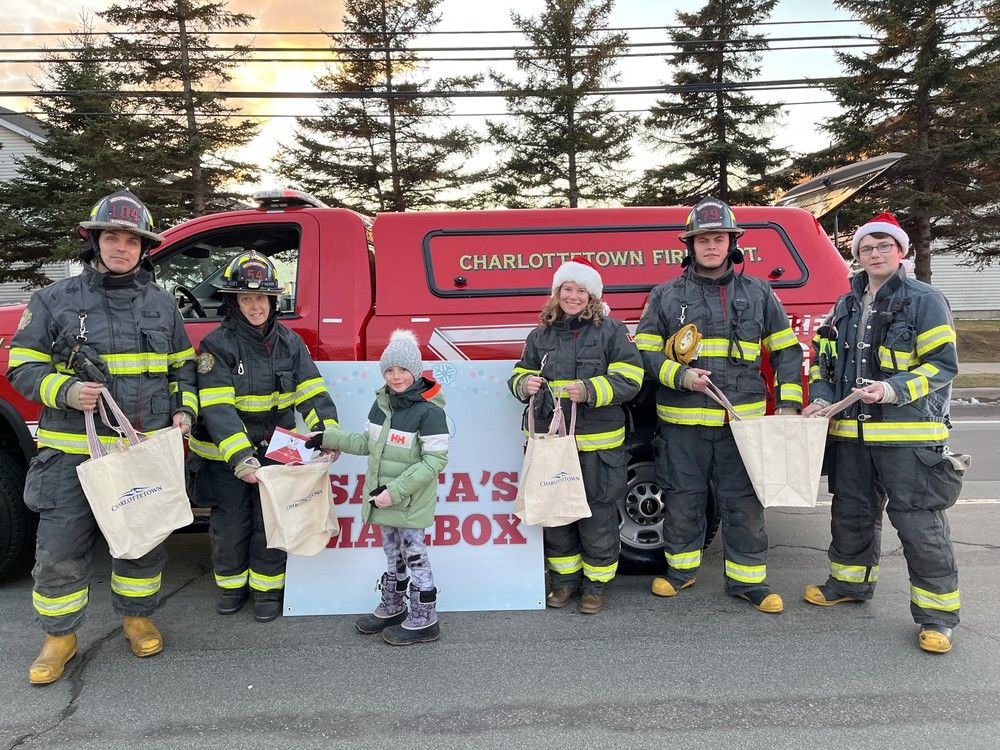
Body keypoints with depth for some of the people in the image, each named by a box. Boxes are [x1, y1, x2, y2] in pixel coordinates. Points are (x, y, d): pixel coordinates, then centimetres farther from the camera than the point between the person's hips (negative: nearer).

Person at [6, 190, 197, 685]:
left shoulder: (161, 304, 9)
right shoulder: (55, 300, 0)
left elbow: (183, 366, 17)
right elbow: (23, 367, 2)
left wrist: (184, 409, 1)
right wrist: (65, 391, -16)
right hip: (73, 453, -2)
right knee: (61, 551, 4)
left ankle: (136, 614, 34)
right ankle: (59, 635, 24)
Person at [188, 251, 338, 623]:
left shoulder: (290, 342, -2)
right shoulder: (217, 345, -15)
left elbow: (311, 392, -6)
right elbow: (217, 409, -24)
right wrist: (240, 457, -35)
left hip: (277, 451, 2)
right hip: (225, 456, -2)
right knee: (230, 525, 12)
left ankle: (268, 587, 27)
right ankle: (232, 583, 35)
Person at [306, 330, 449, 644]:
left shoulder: (429, 410, -19)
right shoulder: (382, 402, 5)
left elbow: (435, 460, -21)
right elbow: (368, 443, 17)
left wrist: (396, 491, -23)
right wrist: (328, 439, 11)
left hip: (412, 501, -7)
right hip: (385, 497, 7)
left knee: (414, 555, 4)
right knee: (393, 554, 21)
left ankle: (424, 621, 20)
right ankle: (392, 609, 38)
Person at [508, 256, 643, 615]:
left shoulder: (611, 330, -1)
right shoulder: (540, 335, 10)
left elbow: (628, 378, -7)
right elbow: (520, 373, 18)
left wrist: (589, 390, -21)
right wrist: (525, 384, -6)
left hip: (597, 445, -4)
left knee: (597, 516, 5)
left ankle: (595, 583, 24)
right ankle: (564, 578, 32)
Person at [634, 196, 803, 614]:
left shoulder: (757, 293, 9)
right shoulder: (666, 296, 5)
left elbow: (786, 350, 12)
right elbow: (644, 351, 4)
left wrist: (788, 403, 3)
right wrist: (679, 376, -13)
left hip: (742, 421, 1)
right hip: (682, 423, 0)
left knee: (744, 504, 5)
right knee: (683, 501, 11)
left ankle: (747, 579, 21)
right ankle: (681, 569, 30)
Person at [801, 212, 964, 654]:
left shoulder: (924, 300, -4)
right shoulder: (846, 307, 14)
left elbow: (943, 363, -9)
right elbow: (824, 361, 18)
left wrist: (894, 390, -22)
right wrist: (821, 399, 1)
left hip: (908, 433, -6)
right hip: (851, 431, 6)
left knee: (919, 522, -2)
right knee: (851, 512, 17)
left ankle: (936, 614, 11)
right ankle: (850, 582, 37)